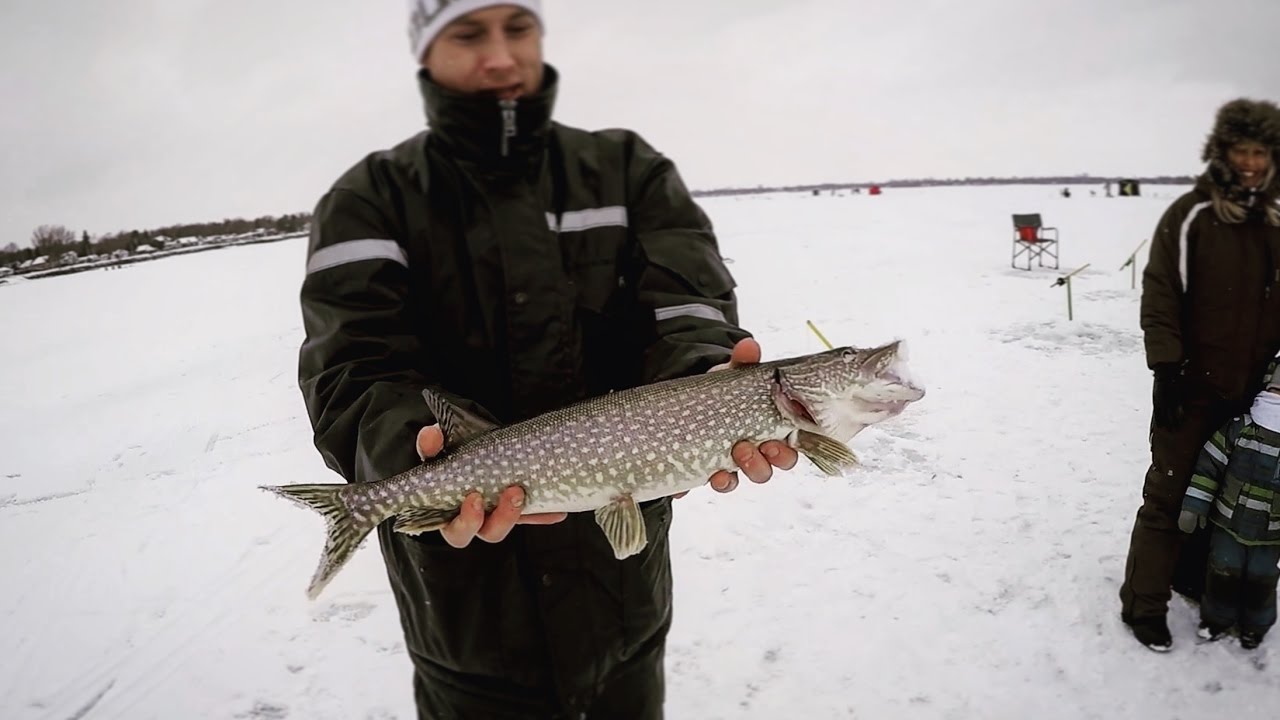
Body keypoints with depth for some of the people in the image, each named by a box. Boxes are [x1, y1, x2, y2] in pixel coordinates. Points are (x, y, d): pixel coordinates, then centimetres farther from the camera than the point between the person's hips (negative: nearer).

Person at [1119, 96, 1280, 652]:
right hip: (1195, 386, -5)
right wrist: (1166, 371, -16)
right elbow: (1160, 298, -13)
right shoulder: (1189, 216, -11)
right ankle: (1143, 605, 10)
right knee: (1170, 495, 0)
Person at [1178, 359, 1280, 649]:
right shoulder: (1238, 427, -17)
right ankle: (1217, 615, 32)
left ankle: (1255, 623, 36)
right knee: (1223, 570, 10)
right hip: (1230, 520, 0)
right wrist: (1193, 506, -13)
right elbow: (1209, 465, -11)